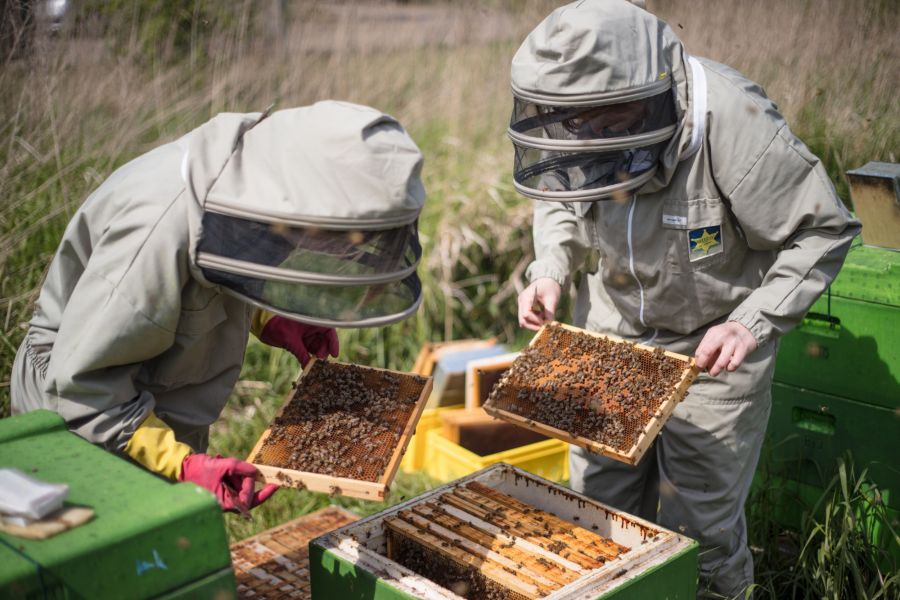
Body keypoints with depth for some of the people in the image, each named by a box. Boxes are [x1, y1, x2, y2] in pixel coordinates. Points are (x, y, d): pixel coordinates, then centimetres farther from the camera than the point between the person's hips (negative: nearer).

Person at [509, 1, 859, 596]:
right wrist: (552, 271, -10)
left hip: (713, 341, -4)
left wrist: (754, 322, -27)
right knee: (599, 500, 14)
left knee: (701, 524, 3)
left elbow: (824, 232, -18)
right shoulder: (577, 126, -16)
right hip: (612, 326, 5)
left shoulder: (733, 124, -31)